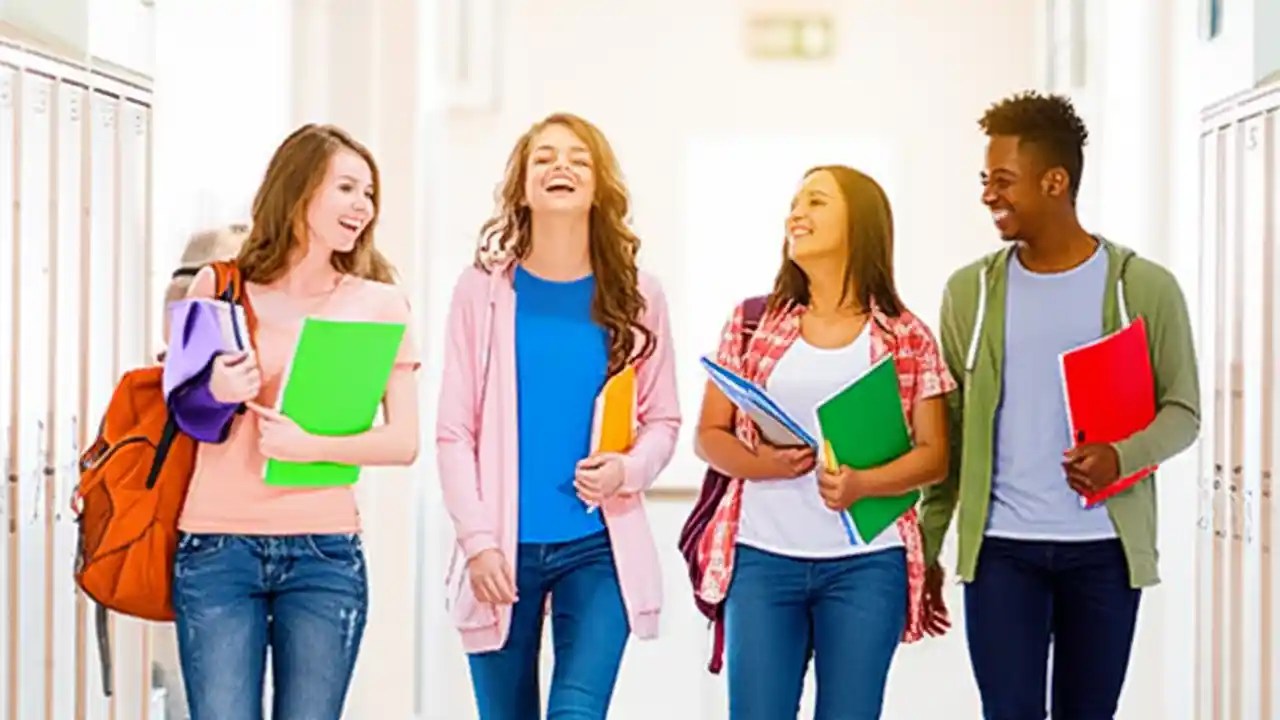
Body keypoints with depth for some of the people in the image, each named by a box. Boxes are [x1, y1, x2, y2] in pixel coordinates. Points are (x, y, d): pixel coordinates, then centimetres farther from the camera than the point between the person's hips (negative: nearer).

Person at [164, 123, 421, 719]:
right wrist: (214, 395, -11)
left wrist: (314, 446, -17)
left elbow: (405, 441, 0)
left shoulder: (379, 303, 5)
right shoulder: (218, 288, 5)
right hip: (216, 547, 0)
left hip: (325, 554, 0)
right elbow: (176, 412, 12)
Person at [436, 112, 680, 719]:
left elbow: (663, 420, 6)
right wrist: (477, 538, -9)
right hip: (504, 547, 0)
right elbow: (454, 430, -1)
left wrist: (628, 469, -15)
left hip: (599, 547, 0)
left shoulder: (637, 297, 4)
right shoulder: (483, 288, 1)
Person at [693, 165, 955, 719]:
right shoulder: (752, 321, 7)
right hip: (762, 559, 1)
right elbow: (709, 434, 8)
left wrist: (861, 484, -18)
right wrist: (757, 464, -13)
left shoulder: (907, 337, 3)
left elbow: (934, 456, 1)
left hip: (866, 564, -1)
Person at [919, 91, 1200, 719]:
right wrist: (925, 547, 5)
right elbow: (948, 428, 8)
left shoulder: (1145, 287, -1)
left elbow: (1181, 409, 2)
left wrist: (1120, 457, -19)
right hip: (999, 548, 1)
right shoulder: (969, 291, 5)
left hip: (1105, 548, -1)